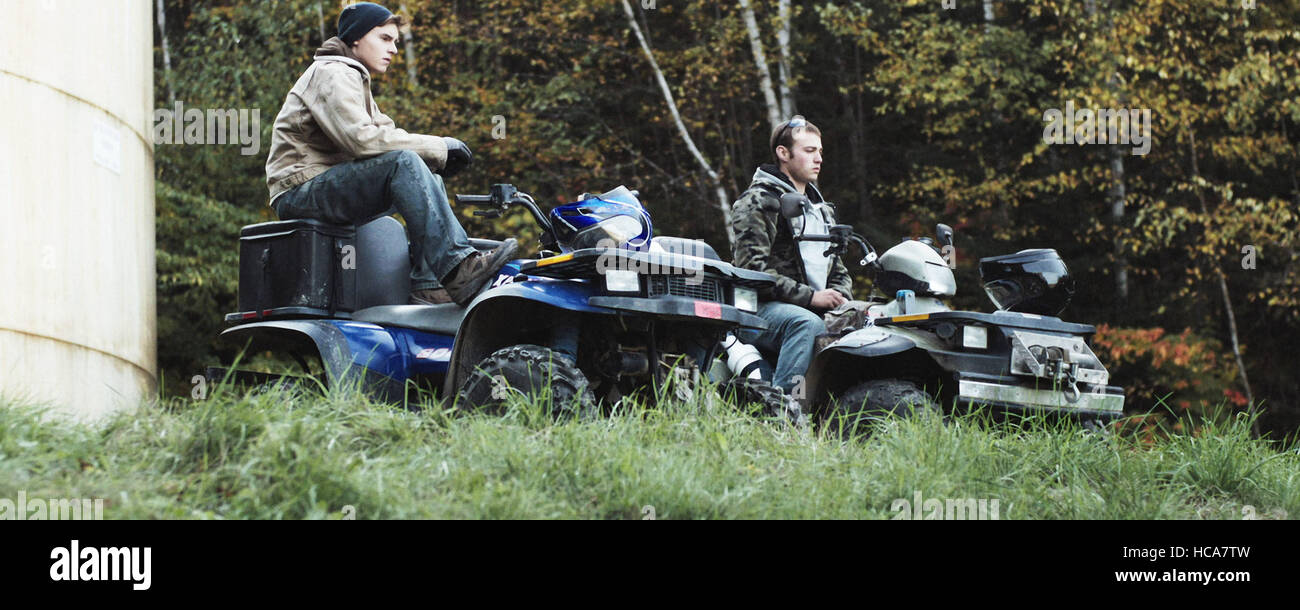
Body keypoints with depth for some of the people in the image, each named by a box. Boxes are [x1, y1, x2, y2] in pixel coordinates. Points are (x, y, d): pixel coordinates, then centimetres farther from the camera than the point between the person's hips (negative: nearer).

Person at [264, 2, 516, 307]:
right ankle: (456, 270, -35)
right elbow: (361, 138, -23)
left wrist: (436, 158, -4)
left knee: (428, 178, 9)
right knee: (404, 163, -26)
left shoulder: (353, 78, 25)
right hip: (300, 192, -10)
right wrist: (438, 147, -17)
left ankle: (427, 282, -7)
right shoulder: (331, 74, -9)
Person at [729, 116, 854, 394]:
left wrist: (841, 298, 4)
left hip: (818, 308, 7)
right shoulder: (758, 201, 0)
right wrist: (809, 297, -17)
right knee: (807, 324, -38)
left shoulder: (821, 209, 27)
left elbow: (837, 269, 30)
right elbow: (752, 268, -12)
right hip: (762, 310, -7)